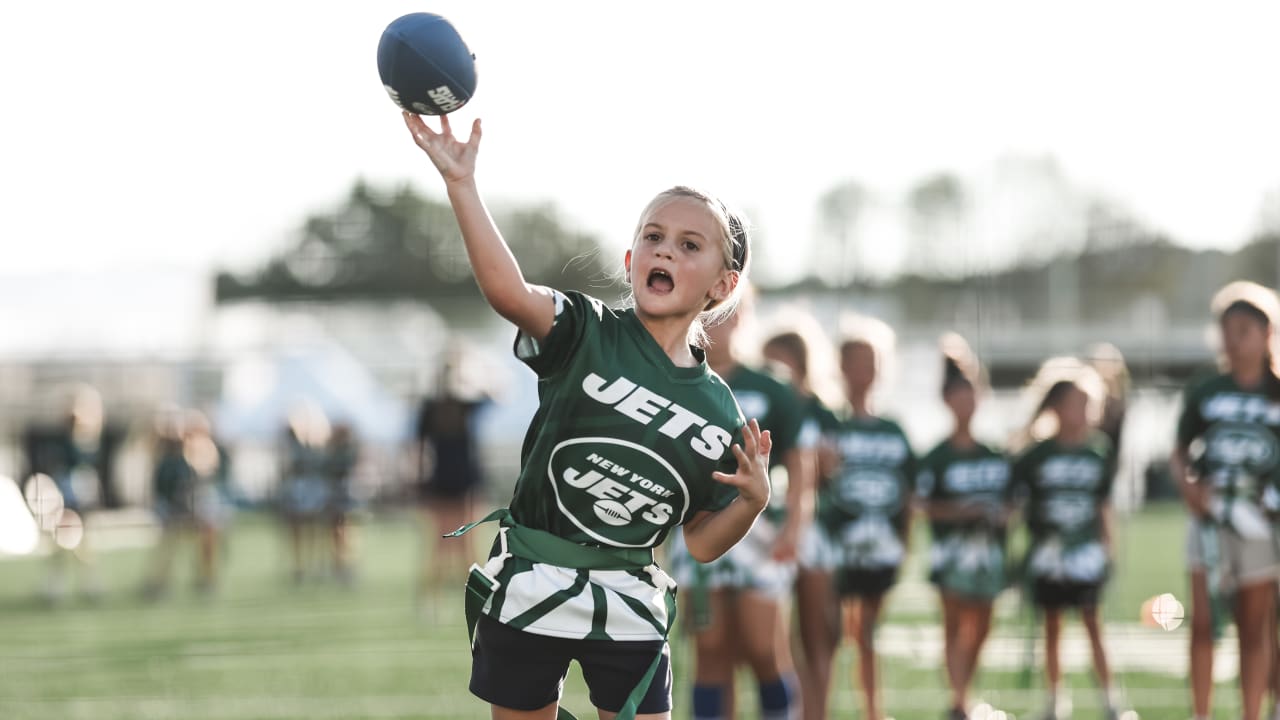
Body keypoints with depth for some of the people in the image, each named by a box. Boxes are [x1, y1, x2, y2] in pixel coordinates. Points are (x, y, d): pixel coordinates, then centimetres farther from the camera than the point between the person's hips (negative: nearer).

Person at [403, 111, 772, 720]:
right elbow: (507, 291, -30)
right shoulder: (587, 334, -9)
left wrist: (753, 499, -13)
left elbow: (703, 542, 7)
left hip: (630, 604, 2)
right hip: (528, 589, -2)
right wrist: (461, 183, -41)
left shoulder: (718, 410, 0)